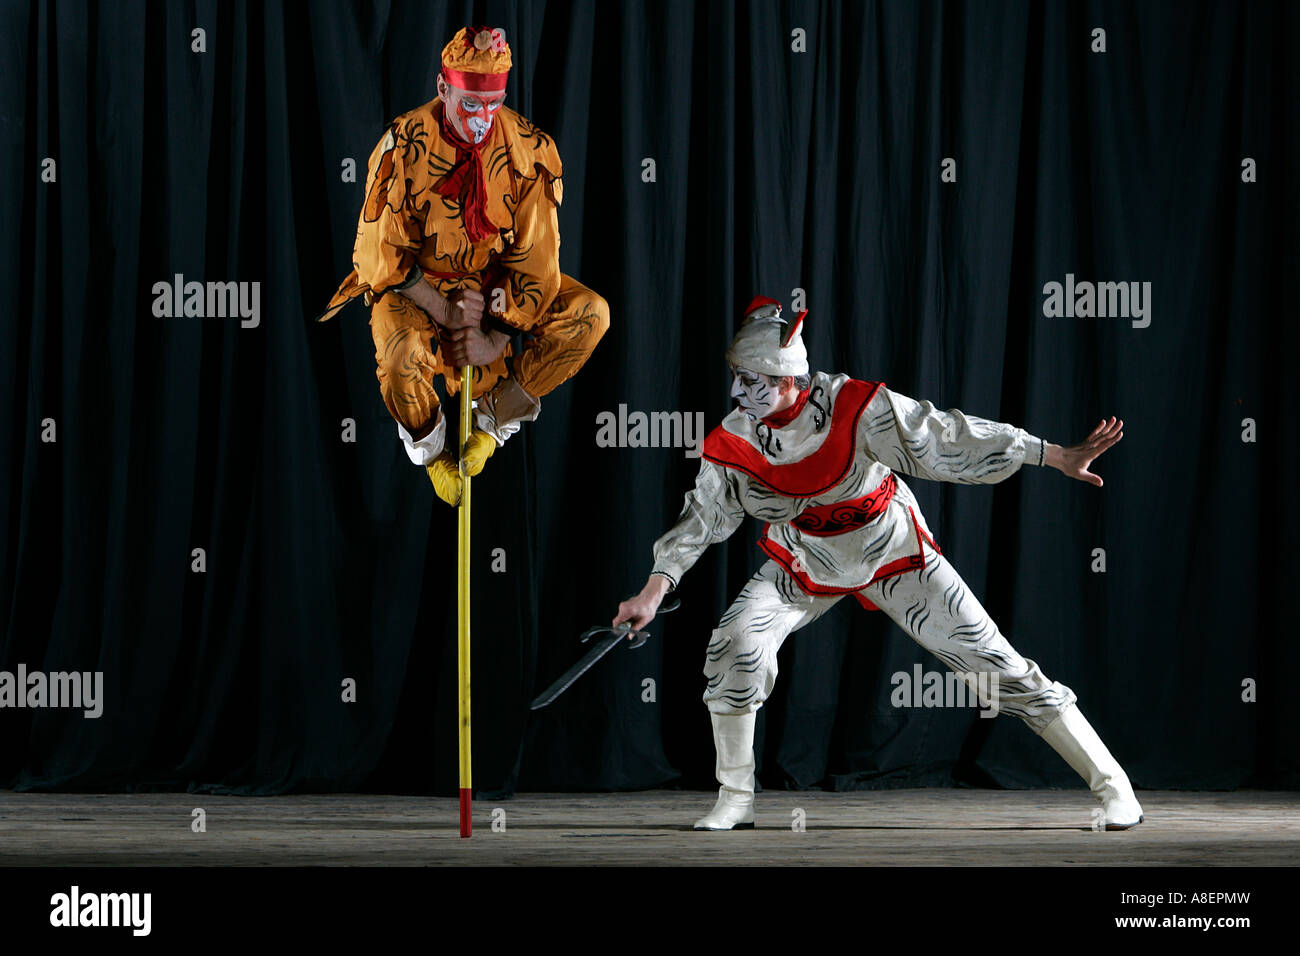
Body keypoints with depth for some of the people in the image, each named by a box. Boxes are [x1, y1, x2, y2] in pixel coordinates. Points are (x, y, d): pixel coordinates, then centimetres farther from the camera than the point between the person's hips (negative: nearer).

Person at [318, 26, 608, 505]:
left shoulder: (528, 149, -14)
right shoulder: (406, 145, -21)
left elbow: (535, 254, -12)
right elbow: (380, 252, -18)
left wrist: (497, 340, -20)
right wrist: (444, 312, -24)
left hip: (496, 278, 4)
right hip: (413, 281, -3)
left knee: (589, 313, -19)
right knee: (403, 356, -36)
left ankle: (495, 418, 1)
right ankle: (430, 447, 1)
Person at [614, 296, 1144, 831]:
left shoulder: (854, 408, -28)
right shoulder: (732, 442, -17)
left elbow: (943, 437, -28)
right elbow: (701, 518, -4)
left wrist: (1058, 457, -31)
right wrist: (653, 592, -13)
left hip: (893, 555, -3)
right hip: (801, 563, 3)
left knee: (994, 663, -5)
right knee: (738, 644, -20)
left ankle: (1110, 783, 3)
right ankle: (735, 801, -2)